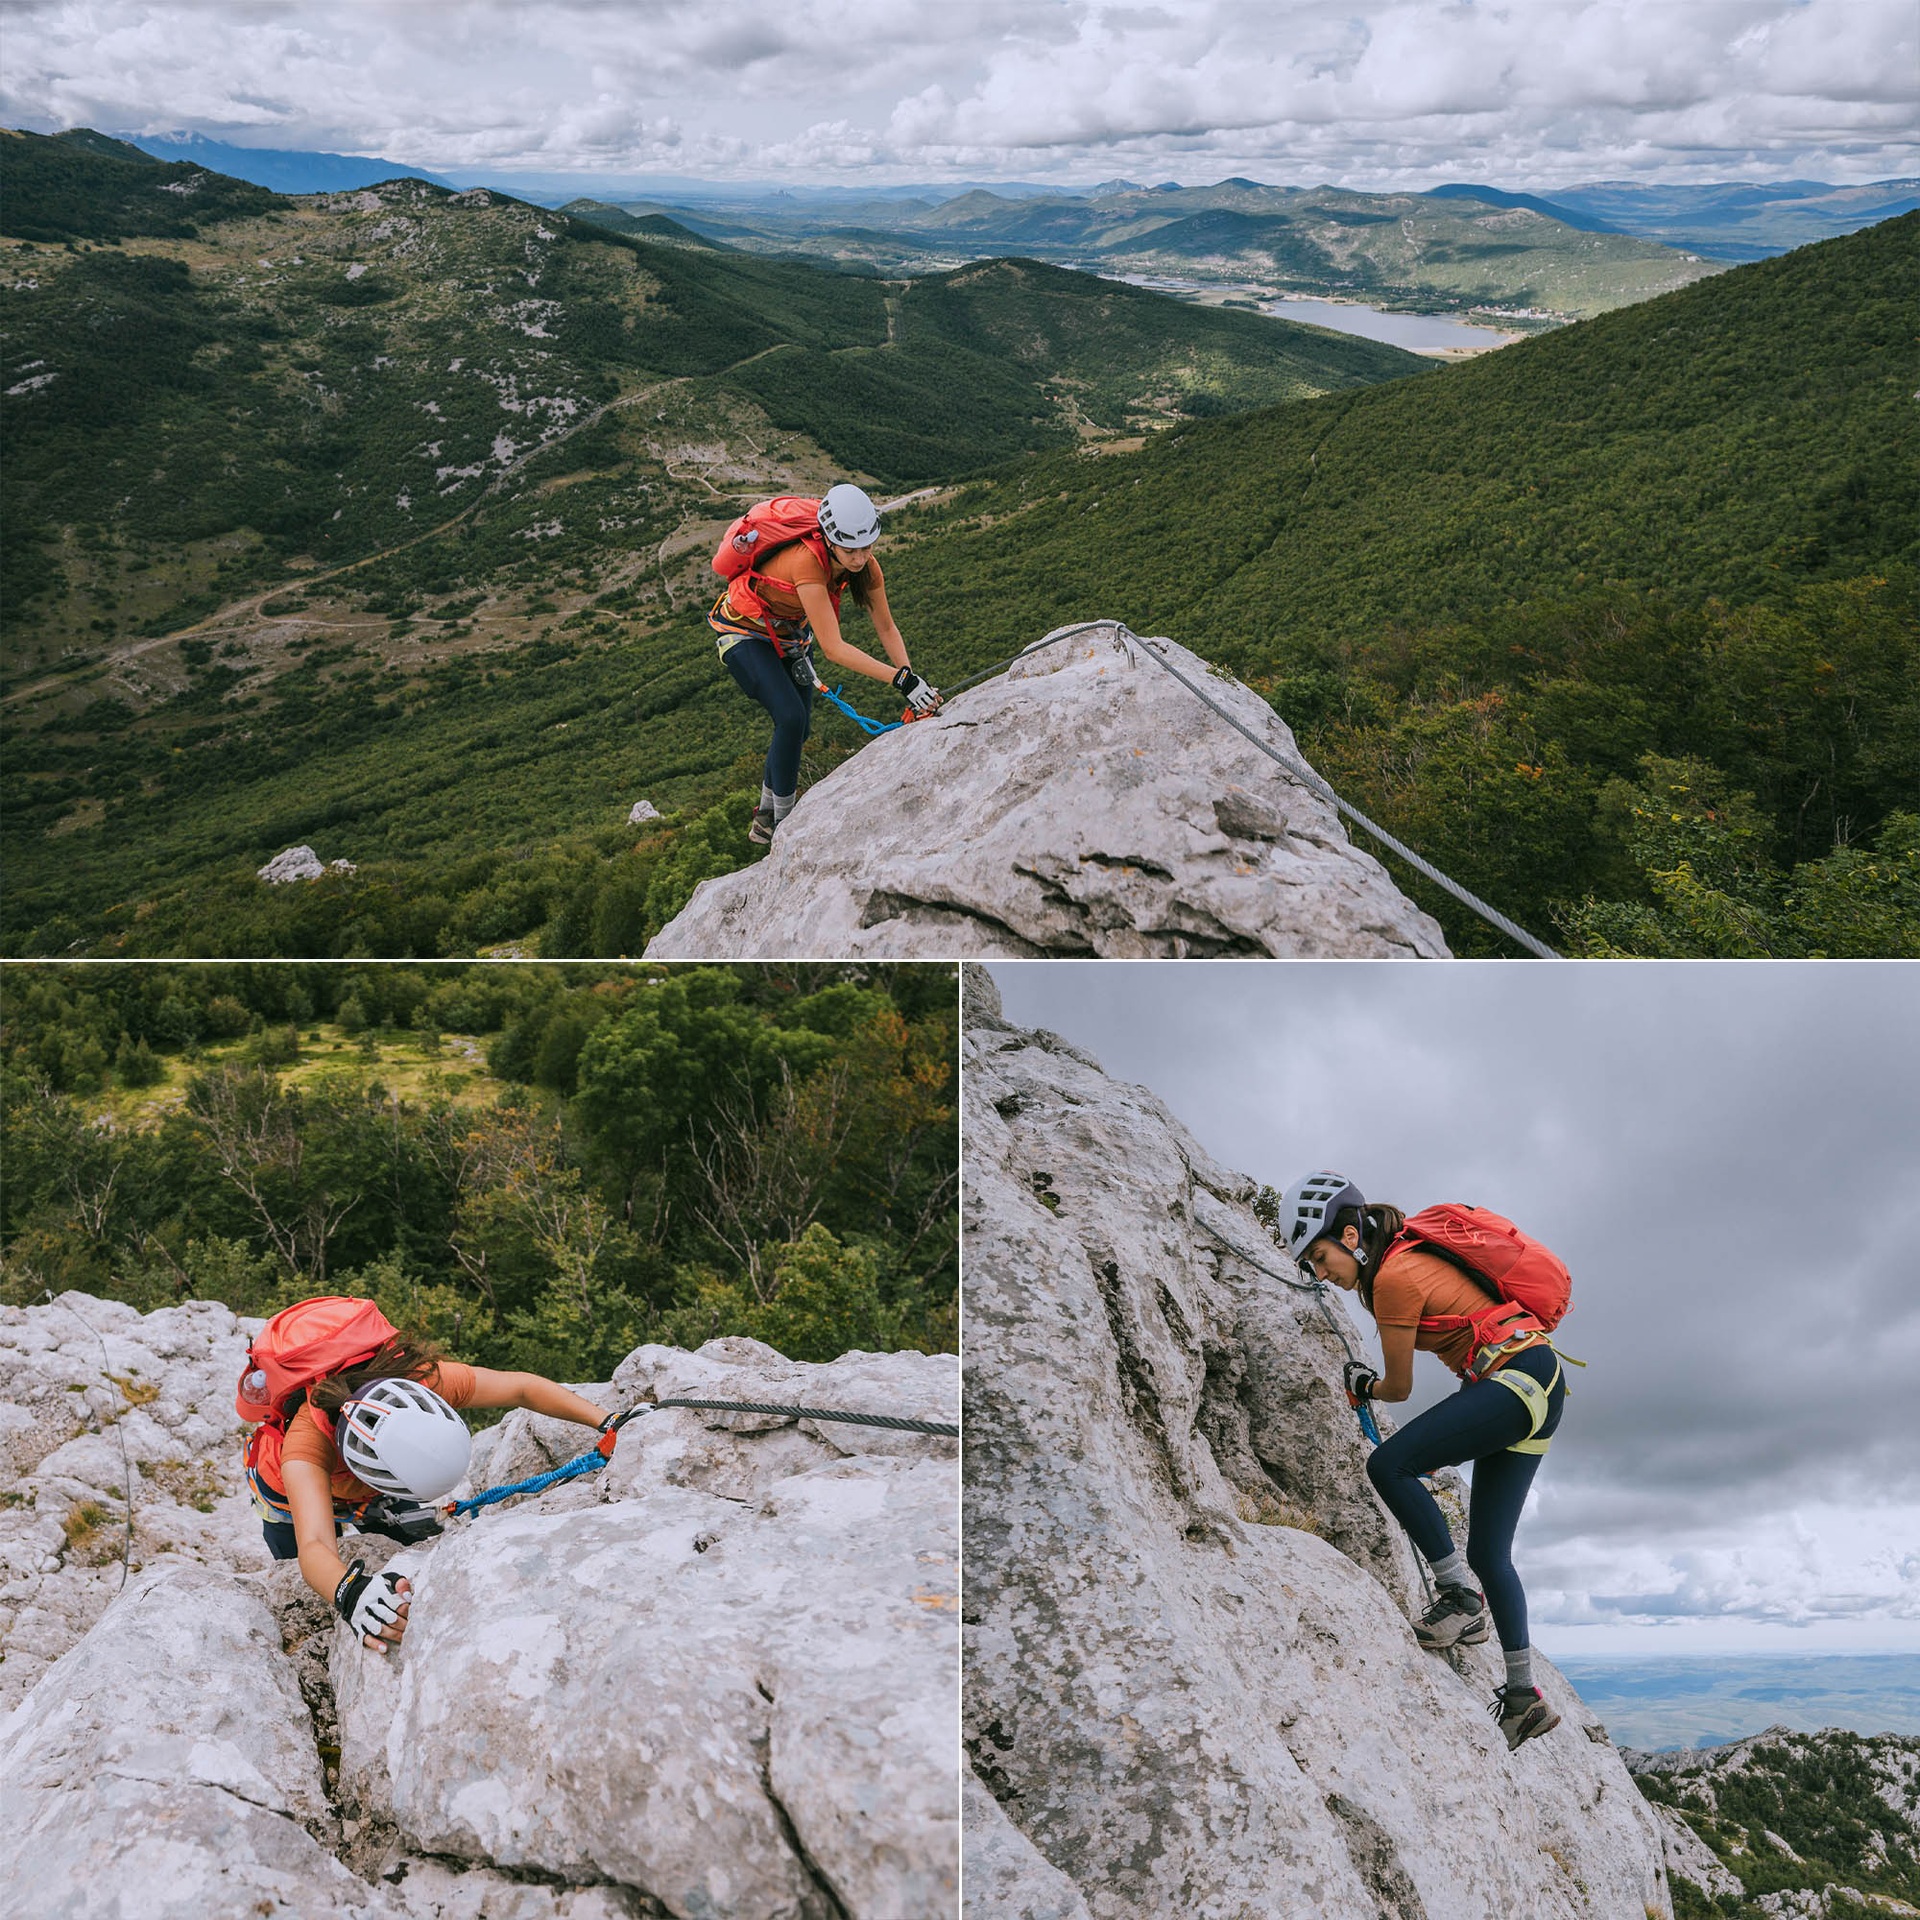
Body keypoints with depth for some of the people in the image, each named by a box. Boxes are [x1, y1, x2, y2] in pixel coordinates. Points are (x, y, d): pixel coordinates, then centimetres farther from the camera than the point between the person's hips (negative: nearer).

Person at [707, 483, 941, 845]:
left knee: (798, 728, 9)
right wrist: (901, 679, -48)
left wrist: (913, 677, -25)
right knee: (791, 717, -21)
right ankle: (783, 825, -5)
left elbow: (886, 627, -11)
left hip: (789, 630, 7)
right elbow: (834, 648, -44)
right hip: (743, 632, -7)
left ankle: (765, 818, 31)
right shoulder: (808, 561, -41)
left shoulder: (863, 563, -21)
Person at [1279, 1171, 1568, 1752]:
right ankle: (1524, 1697, 15)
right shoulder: (1410, 1253, 15)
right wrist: (1444, 1441, 31)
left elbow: (1399, 1387, -3)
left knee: (1389, 1465, -18)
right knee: (1487, 1552, 11)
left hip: (1517, 1374, -10)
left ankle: (1460, 1596, -10)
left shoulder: (1394, 1279, -13)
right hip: (1541, 1385, 10)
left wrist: (1363, 1386, 20)